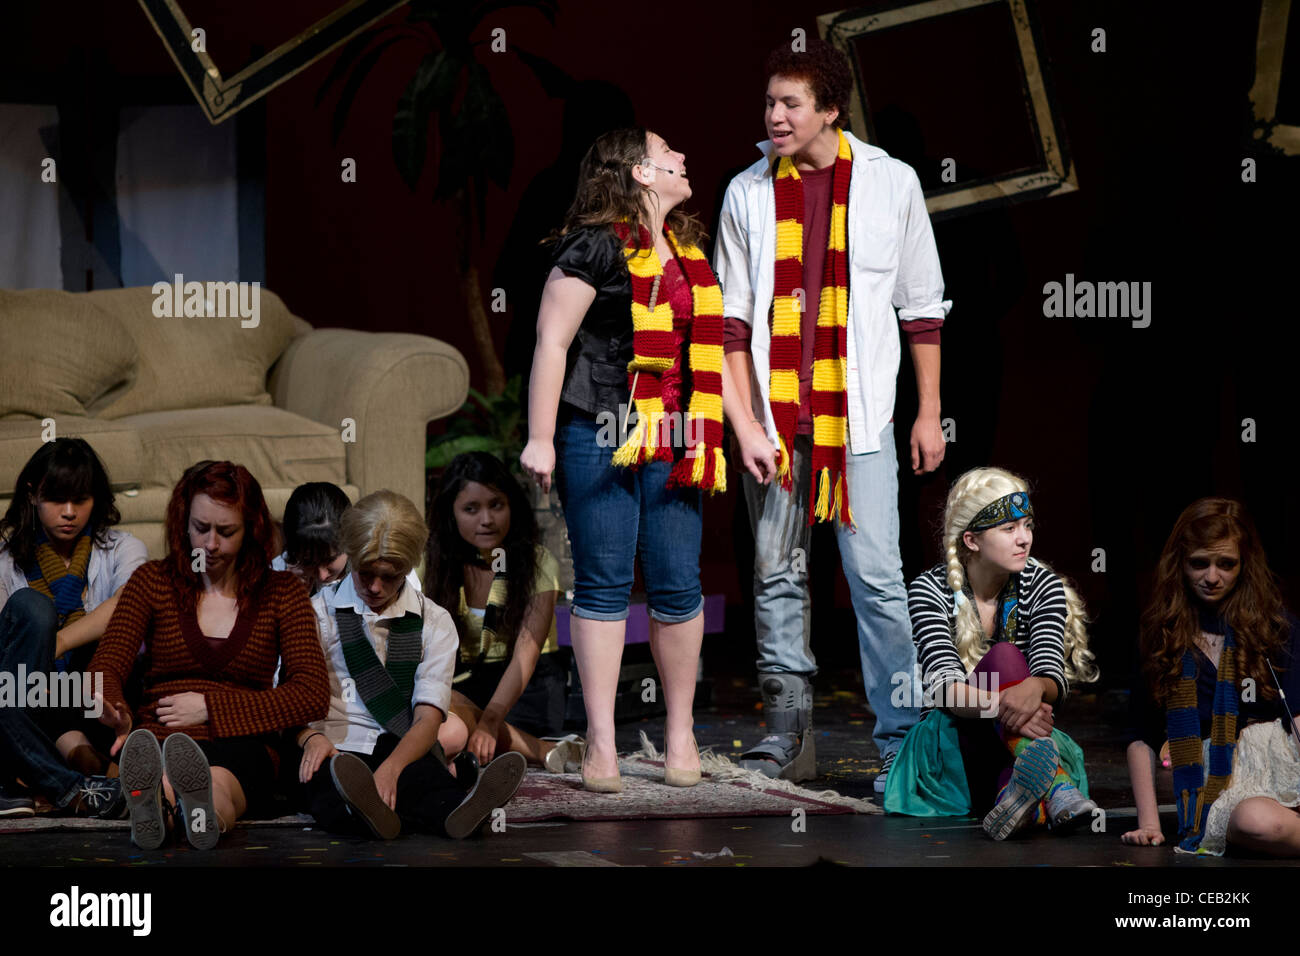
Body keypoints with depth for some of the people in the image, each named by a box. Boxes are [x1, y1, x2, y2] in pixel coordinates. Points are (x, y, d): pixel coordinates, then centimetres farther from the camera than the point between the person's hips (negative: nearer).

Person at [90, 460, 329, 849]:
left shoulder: (281, 593, 16)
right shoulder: (153, 581, 17)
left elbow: (313, 696, 6)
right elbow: (106, 666, 4)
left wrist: (210, 708, -3)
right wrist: (117, 714, -22)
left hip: (241, 745, 0)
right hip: (159, 742, 0)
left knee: (218, 782, -42)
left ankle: (203, 810, -76)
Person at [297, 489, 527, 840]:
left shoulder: (435, 623, 13)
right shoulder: (319, 613, 15)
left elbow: (429, 718, -1)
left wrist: (391, 768, -23)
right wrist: (312, 737, -21)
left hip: (403, 753, 2)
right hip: (334, 751, -2)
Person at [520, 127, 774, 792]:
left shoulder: (688, 254, 18)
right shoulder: (595, 245, -5)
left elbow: (710, 350, 24)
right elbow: (551, 342, -8)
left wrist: (746, 431, 20)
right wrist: (540, 439, -12)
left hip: (671, 444, 6)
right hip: (598, 437, -6)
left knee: (678, 584, 4)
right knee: (604, 582, -2)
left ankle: (680, 731, 17)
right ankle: (601, 743, 2)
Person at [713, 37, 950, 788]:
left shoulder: (891, 183, 3)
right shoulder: (748, 193, 6)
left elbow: (922, 305, 7)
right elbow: (732, 316, 6)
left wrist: (929, 412, 4)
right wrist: (744, 418, -3)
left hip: (859, 416, -2)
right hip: (775, 418, 2)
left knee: (876, 576, -7)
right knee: (778, 577, 5)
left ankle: (902, 740, -2)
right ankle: (788, 733, 12)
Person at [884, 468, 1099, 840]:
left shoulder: (1043, 586, 0)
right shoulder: (930, 591, -6)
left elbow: (1052, 677, -16)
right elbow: (944, 685, -22)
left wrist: (1035, 688, -43)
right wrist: (1001, 704, -44)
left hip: (1018, 745, 2)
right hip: (955, 740, -2)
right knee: (1005, 658, -30)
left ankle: (1016, 795, -65)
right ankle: (1057, 788, -60)